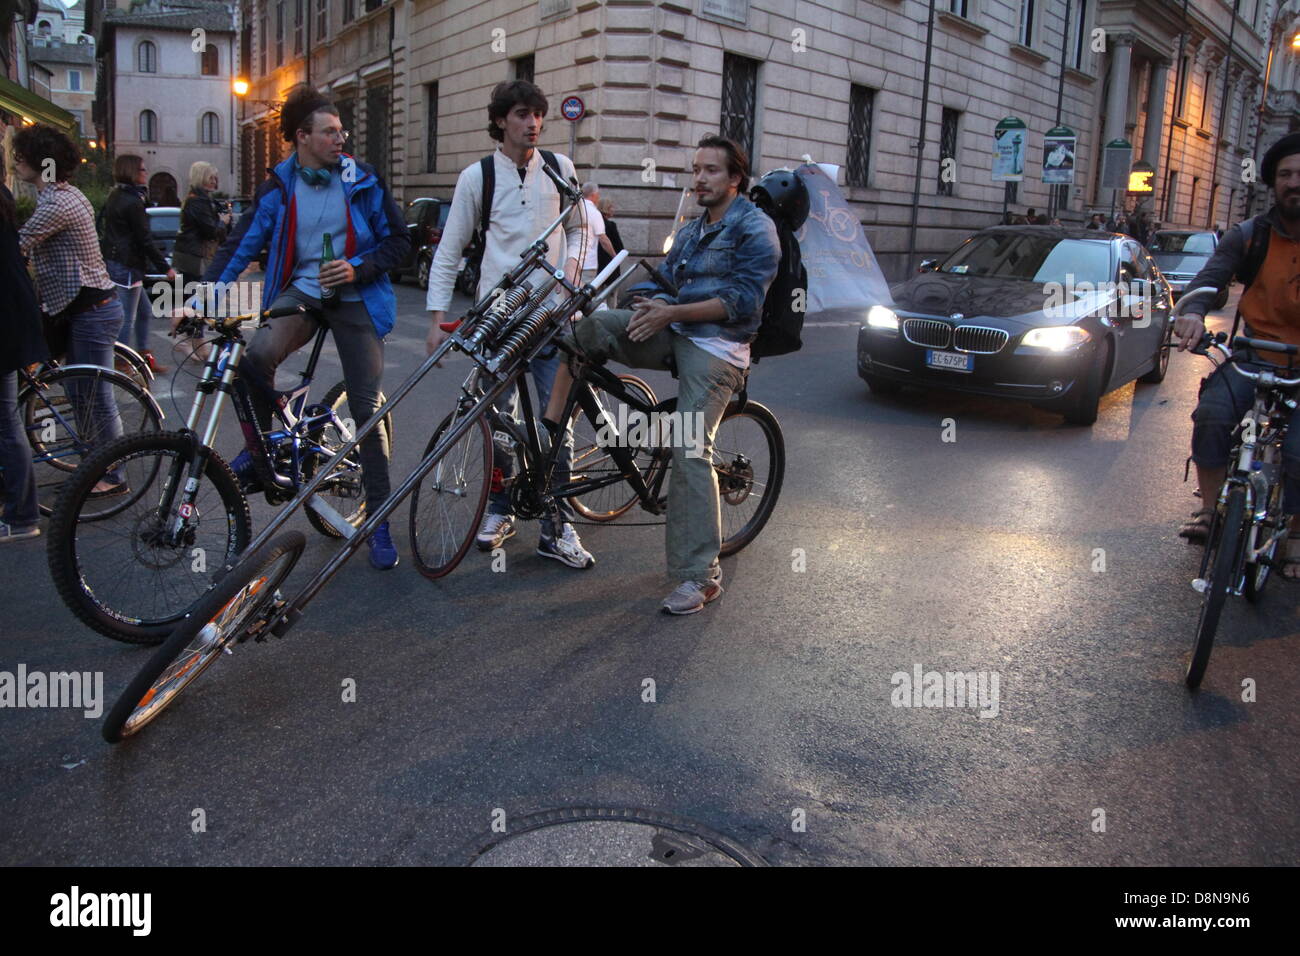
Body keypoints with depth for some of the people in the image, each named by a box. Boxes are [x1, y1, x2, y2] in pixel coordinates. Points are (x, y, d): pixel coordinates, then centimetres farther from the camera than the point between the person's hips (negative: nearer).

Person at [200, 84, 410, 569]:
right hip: (300, 291, 1)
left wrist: (358, 268, -15)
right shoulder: (278, 187, 2)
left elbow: (398, 241, 3)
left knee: (367, 411, -4)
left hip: (354, 299, -1)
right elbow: (240, 246, 0)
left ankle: (379, 520, 7)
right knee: (256, 355, -31)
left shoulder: (363, 182, -1)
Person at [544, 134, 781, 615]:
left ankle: (700, 575, -13)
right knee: (585, 325, -12)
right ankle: (548, 426, -10)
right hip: (672, 333, 8)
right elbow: (664, 282, 19)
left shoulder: (755, 228, -3)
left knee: (690, 450, -18)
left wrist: (673, 311, -21)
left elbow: (743, 301, -14)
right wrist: (651, 303, -6)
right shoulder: (691, 231, 25)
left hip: (715, 347, -8)